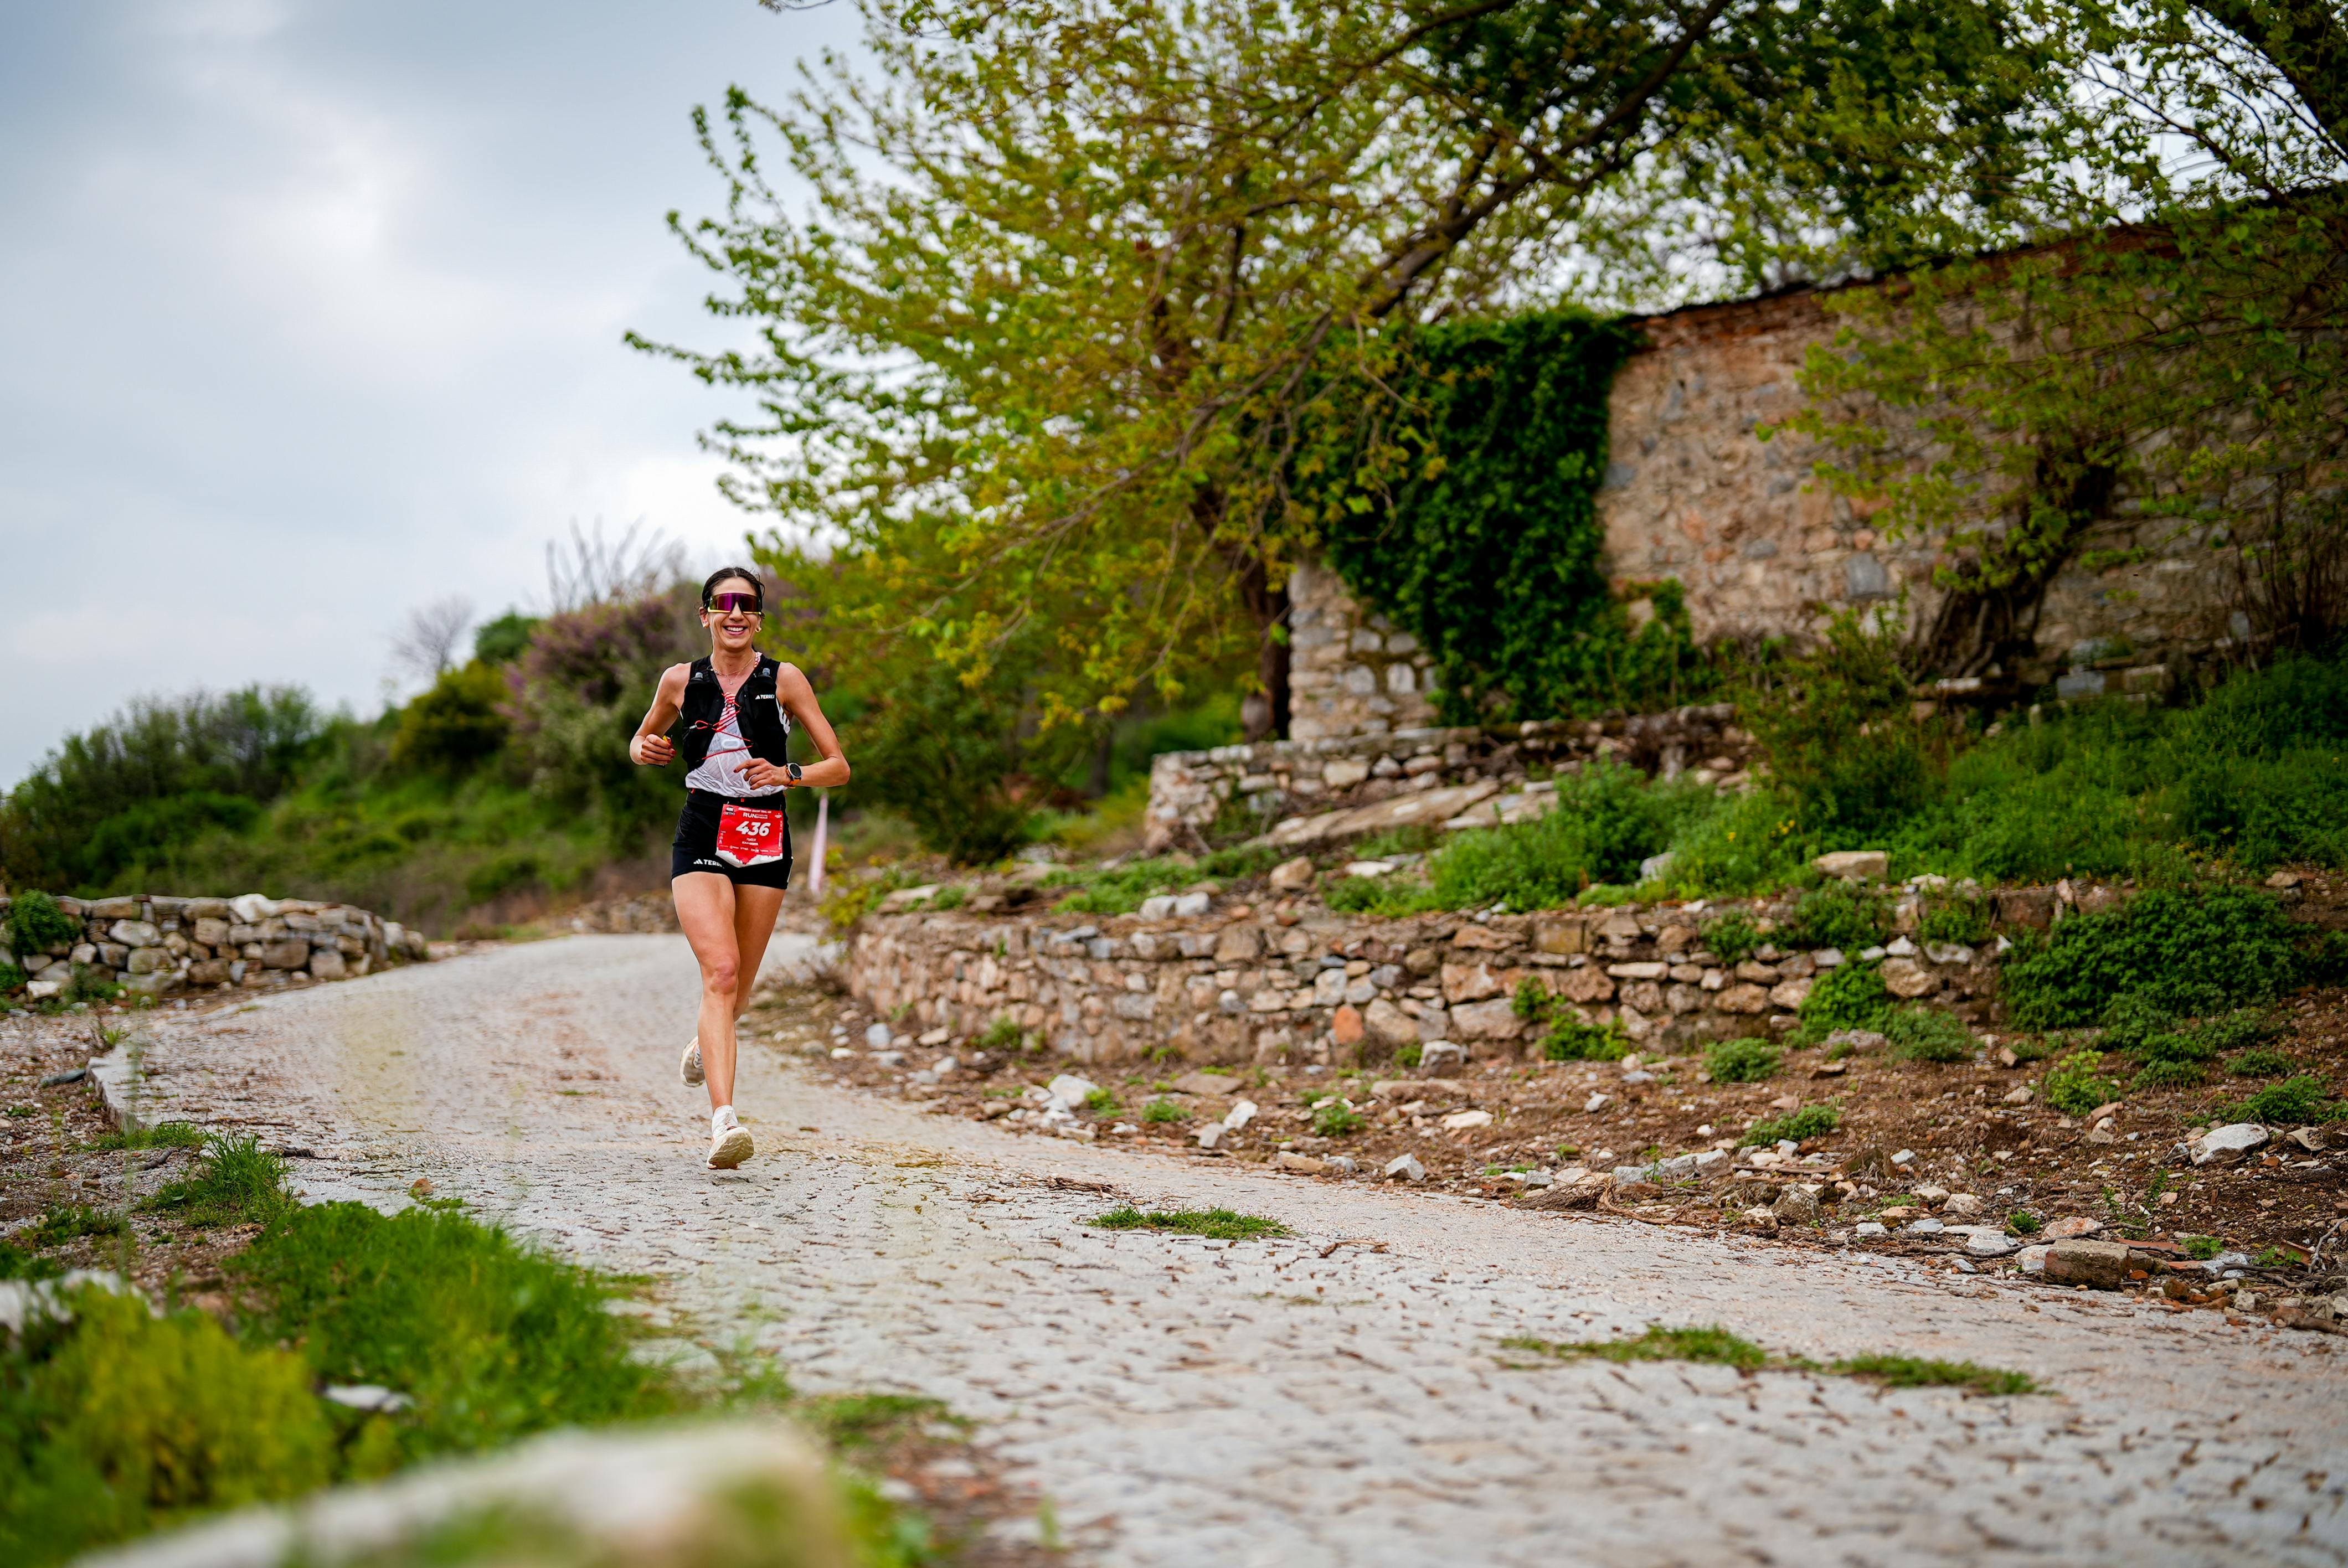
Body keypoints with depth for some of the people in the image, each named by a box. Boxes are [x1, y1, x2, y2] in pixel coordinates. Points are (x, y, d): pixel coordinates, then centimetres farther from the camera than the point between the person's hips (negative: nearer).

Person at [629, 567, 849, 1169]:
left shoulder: (784, 680, 0)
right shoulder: (680, 681, 3)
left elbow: (839, 766, 0)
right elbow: (642, 740, 21)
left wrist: (787, 774, -18)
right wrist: (644, 751, -3)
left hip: (765, 841, 1)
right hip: (702, 838, -1)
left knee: (738, 983, 12)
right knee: (721, 971, -20)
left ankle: (704, 1046, 48)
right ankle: (723, 1120, -28)